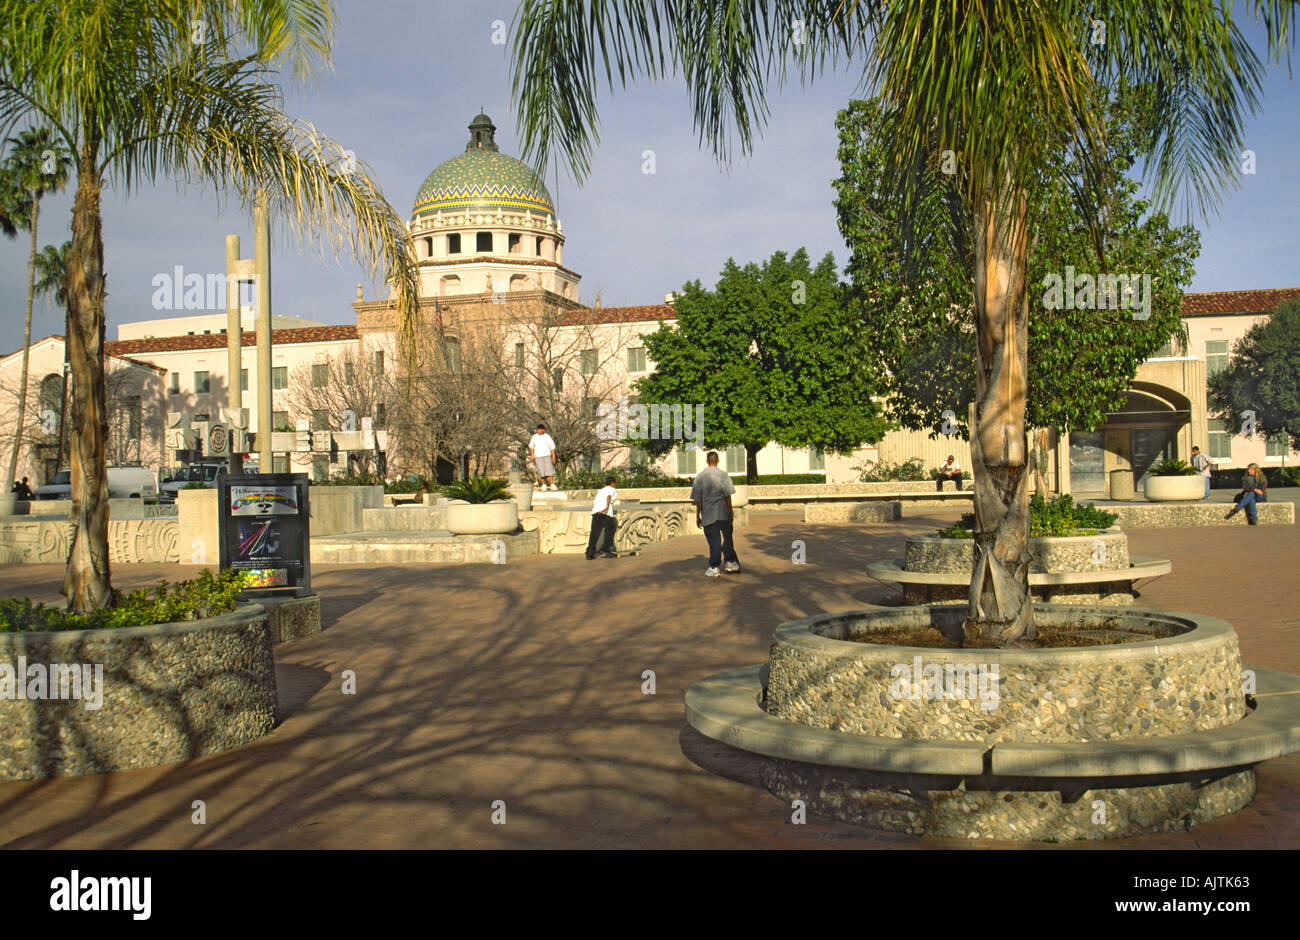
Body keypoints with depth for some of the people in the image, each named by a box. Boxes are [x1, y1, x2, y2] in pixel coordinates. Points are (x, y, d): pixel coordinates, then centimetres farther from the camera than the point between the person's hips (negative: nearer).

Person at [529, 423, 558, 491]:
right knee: (541, 471, -2)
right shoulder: (535, 437, 5)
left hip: (547, 455, -2)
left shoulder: (547, 437, -2)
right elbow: (531, 446, 15)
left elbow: (552, 447, 0)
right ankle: (543, 484, 11)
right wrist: (532, 455, 6)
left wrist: (553, 456, -5)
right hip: (538, 456, 2)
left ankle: (552, 485, -14)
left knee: (549, 470, -12)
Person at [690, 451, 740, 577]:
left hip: (709, 514, 0)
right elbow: (727, 494, -7)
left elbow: (697, 499, 2)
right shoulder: (723, 474, -3)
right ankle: (732, 563, 20)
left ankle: (714, 568, 0)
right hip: (723, 512, 0)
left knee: (714, 540, 3)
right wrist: (731, 510, -1)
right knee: (727, 538, 14)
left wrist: (698, 516, 8)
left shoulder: (700, 476, 0)